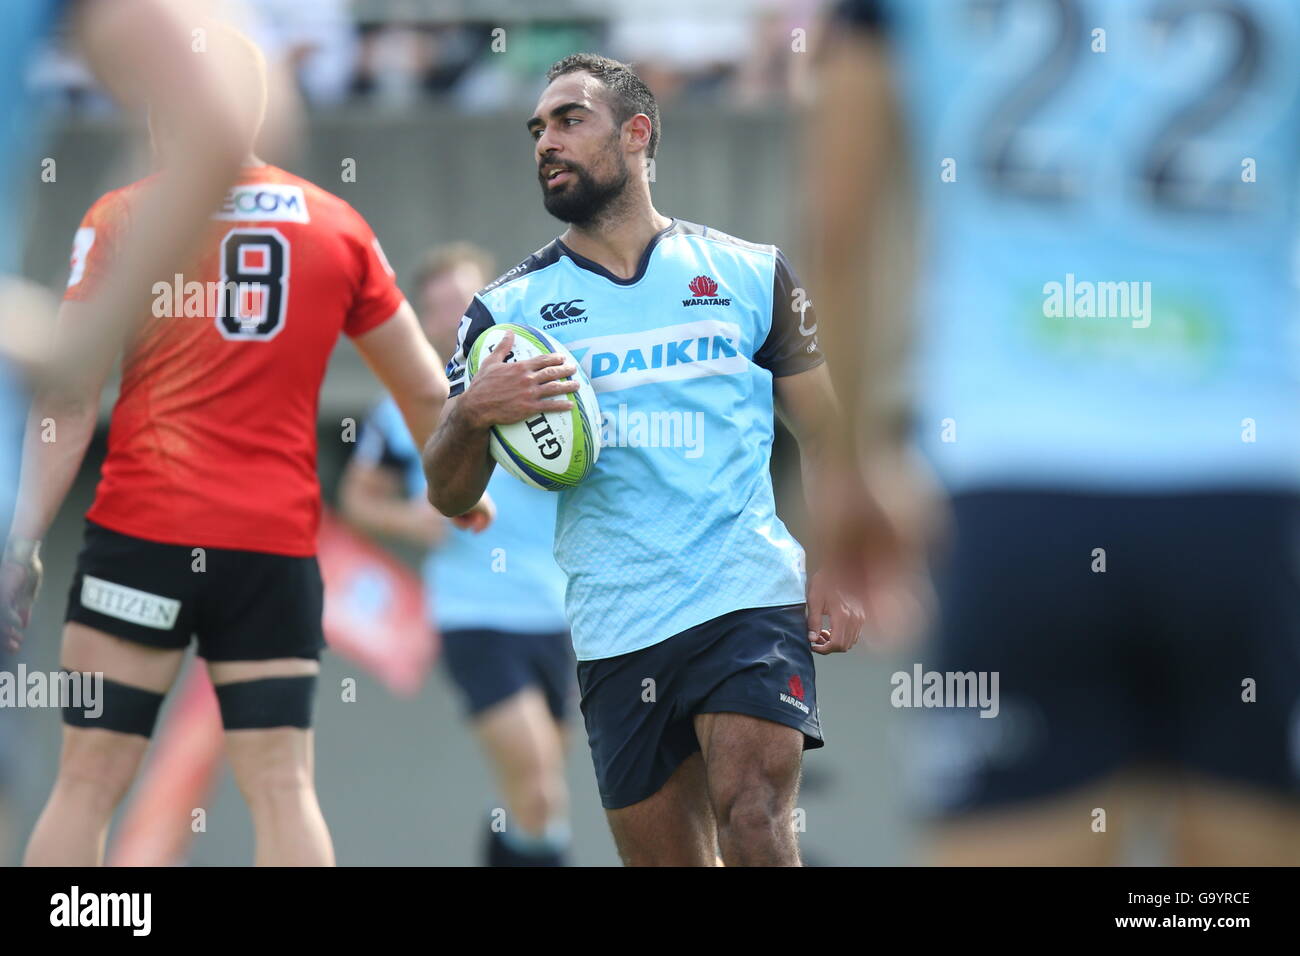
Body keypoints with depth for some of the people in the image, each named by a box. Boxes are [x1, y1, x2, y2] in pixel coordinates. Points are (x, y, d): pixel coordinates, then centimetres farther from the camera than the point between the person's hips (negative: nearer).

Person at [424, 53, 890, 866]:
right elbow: (450, 497, 8)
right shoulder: (510, 310, 9)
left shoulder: (751, 276, 8)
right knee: (666, 855, 5)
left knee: (754, 822, -21)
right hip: (617, 635, 2)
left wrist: (835, 569, -4)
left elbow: (827, 436, 11)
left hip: (749, 595, -2)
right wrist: (473, 416, -14)